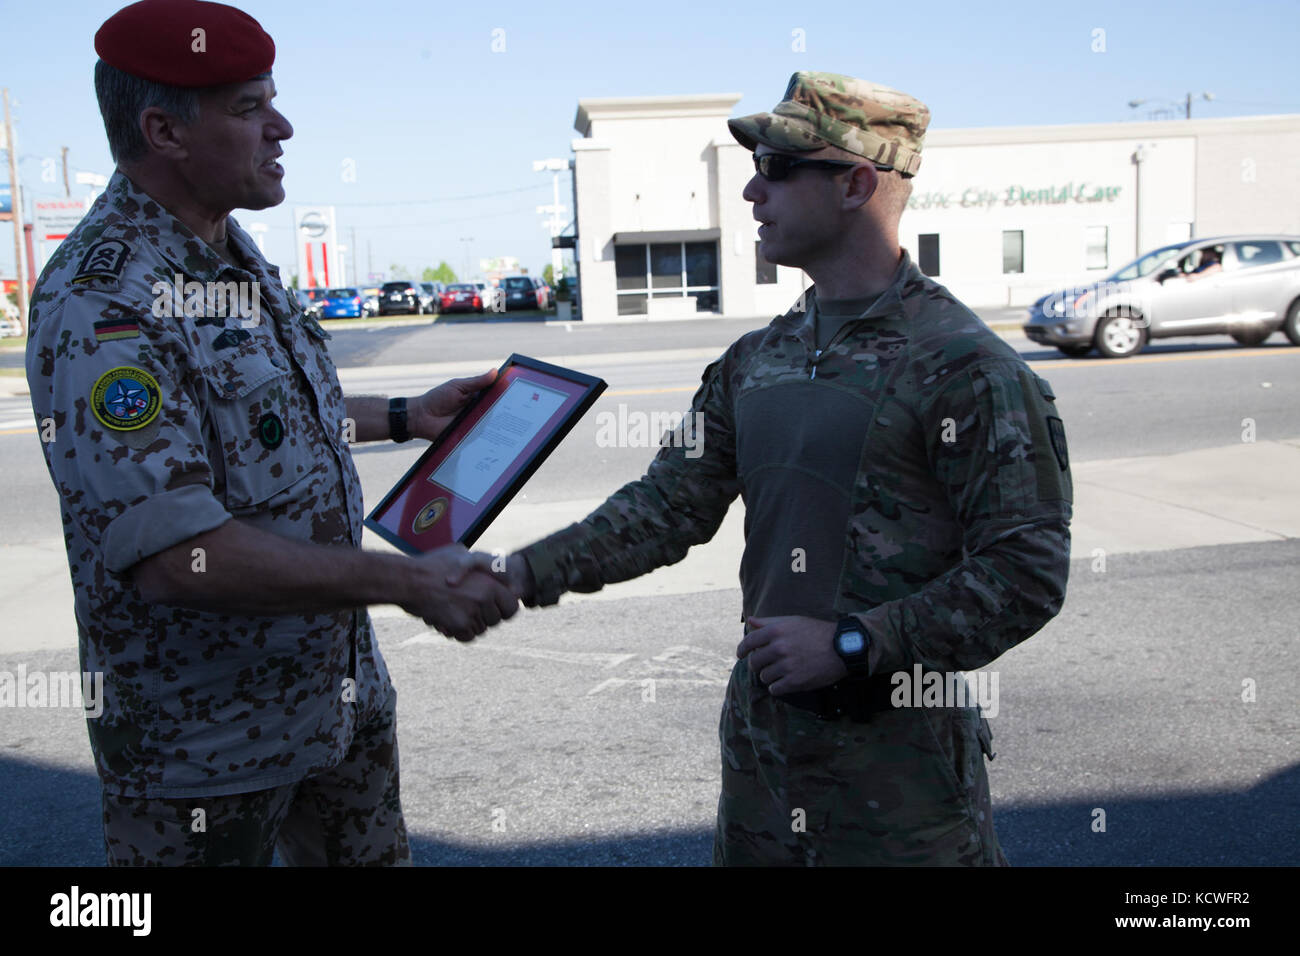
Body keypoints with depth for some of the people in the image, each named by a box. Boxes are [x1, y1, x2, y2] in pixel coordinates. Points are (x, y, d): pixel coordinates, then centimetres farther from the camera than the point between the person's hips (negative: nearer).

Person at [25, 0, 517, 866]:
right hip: (204, 741, -8)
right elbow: (175, 554, -32)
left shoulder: (234, 252, 5)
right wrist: (410, 581, -29)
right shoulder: (104, 306, -25)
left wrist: (404, 418, 14)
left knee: (374, 852, 23)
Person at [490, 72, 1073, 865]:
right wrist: (525, 574, -1)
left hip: (897, 744, -6)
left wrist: (851, 644, -18)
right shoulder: (756, 361, 7)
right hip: (761, 730, 7)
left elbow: (1027, 574, -16)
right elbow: (669, 505, 8)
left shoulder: (964, 365, -15)